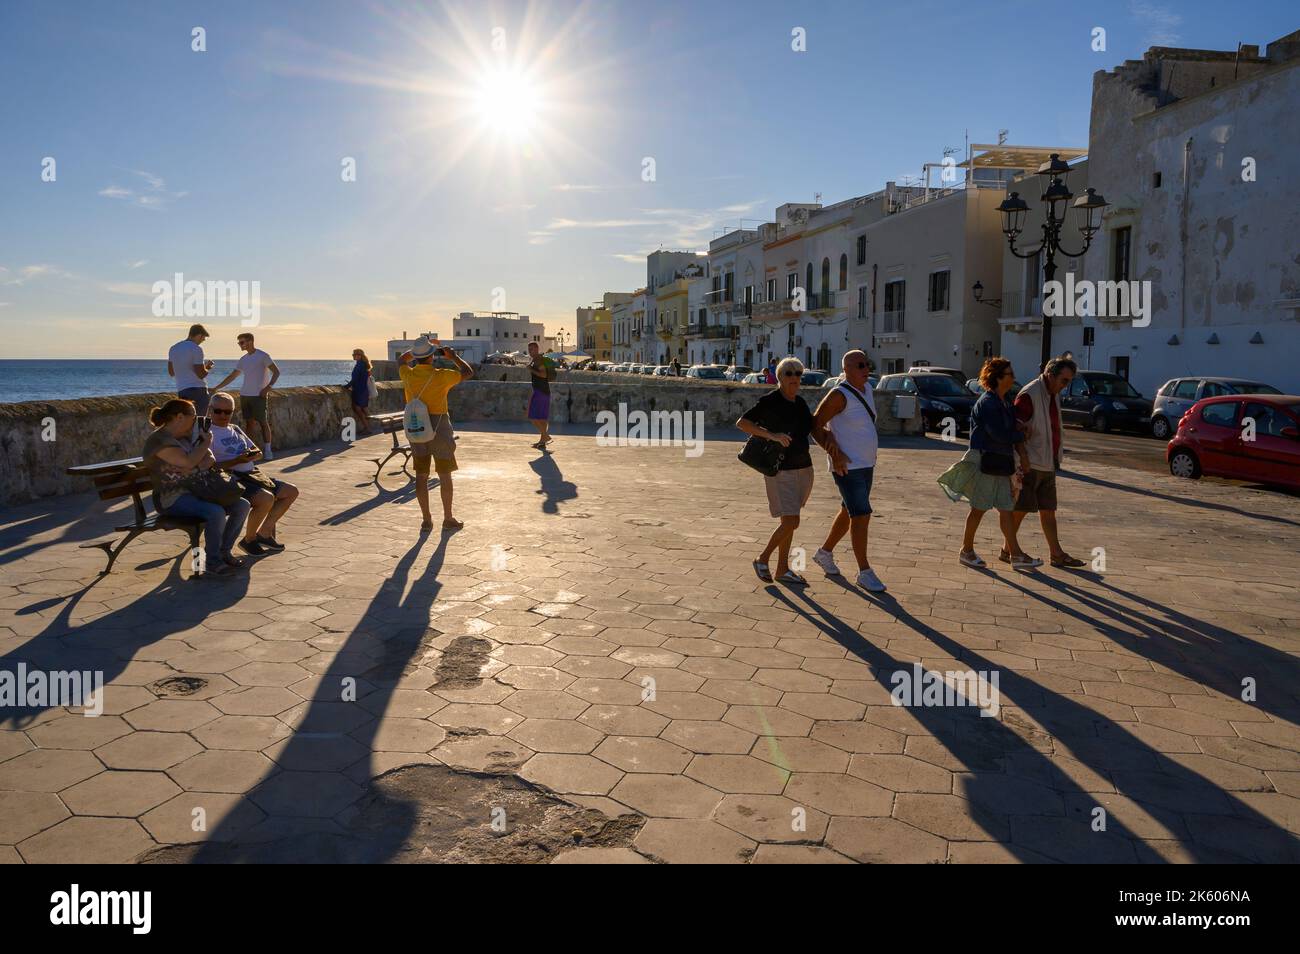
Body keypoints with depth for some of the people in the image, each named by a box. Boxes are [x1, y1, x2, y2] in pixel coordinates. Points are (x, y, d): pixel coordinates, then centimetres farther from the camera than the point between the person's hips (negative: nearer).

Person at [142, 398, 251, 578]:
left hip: (196, 491, 9)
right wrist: (206, 442, -7)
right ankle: (212, 564, -18)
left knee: (242, 505, -6)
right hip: (172, 499, -9)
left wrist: (208, 461, -10)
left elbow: (208, 460, 15)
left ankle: (224, 551, 7)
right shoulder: (158, 441, -13)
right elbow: (189, 462, -22)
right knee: (216, 512, -33)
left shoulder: (184, 438, 15)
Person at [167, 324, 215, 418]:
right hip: (198, 390, -7)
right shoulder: (196, 349, -8)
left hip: (181, 391, 7)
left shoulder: (173, 348, 14)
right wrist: (208, 367, 7)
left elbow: (171, 372, 21)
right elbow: (201, 374, -12)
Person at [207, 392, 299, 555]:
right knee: (267, 498, -32)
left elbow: (258, 452, 22)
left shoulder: (235, 428, 20)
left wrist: (254, 454, -3)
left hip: (251, 474, 9)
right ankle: (249, 540, -9)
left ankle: (264, 532, 9)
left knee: (291, 491, 5)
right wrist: (237, 460, -22)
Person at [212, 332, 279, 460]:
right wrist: (216, 388, 22)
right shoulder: (243, 359, 15)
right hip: (245, 394, 7)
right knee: (249, 422, 3)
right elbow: (232, 376, 23)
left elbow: (276, 372, -7)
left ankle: (267, 451, -2)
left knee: (263, 422, -6)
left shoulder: (262, 356, -5)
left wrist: (268, 387, -17)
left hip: (259, 395, -7)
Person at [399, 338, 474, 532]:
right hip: (438, 427, -4)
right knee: (445, 475, 6)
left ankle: (426, 520, 11)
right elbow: (468, 372, -3)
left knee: (421, 475, 8)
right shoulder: (441, 376, -16)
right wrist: (453, 356, 7)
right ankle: (448, 519, 13)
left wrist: (419, 349, 23)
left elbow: (401, 360, 21)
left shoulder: (408, 375, -3)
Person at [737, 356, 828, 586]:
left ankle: (783, 569, 24)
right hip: (780, 471, -7)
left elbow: (812, 428, 22)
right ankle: (762, 559, 9)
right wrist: (771, 435, -29)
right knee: (791, 523, -12)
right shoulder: (769, 401, -13)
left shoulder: (800, 402, 7)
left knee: (789, 521, 14)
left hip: (803, 468, 7)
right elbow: (741, 423, -19)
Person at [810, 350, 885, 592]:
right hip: (847, 466, -9)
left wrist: (831, 437, -14)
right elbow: (816, 424, -12)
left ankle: (825, 553, 36)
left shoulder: (867, 389, 8)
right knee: (861, 516, -10)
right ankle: (864, 573, -3)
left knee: (849, 512, 18)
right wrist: (834, 453, -19)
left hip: (866, 464, 9)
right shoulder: (840, 395, -16)